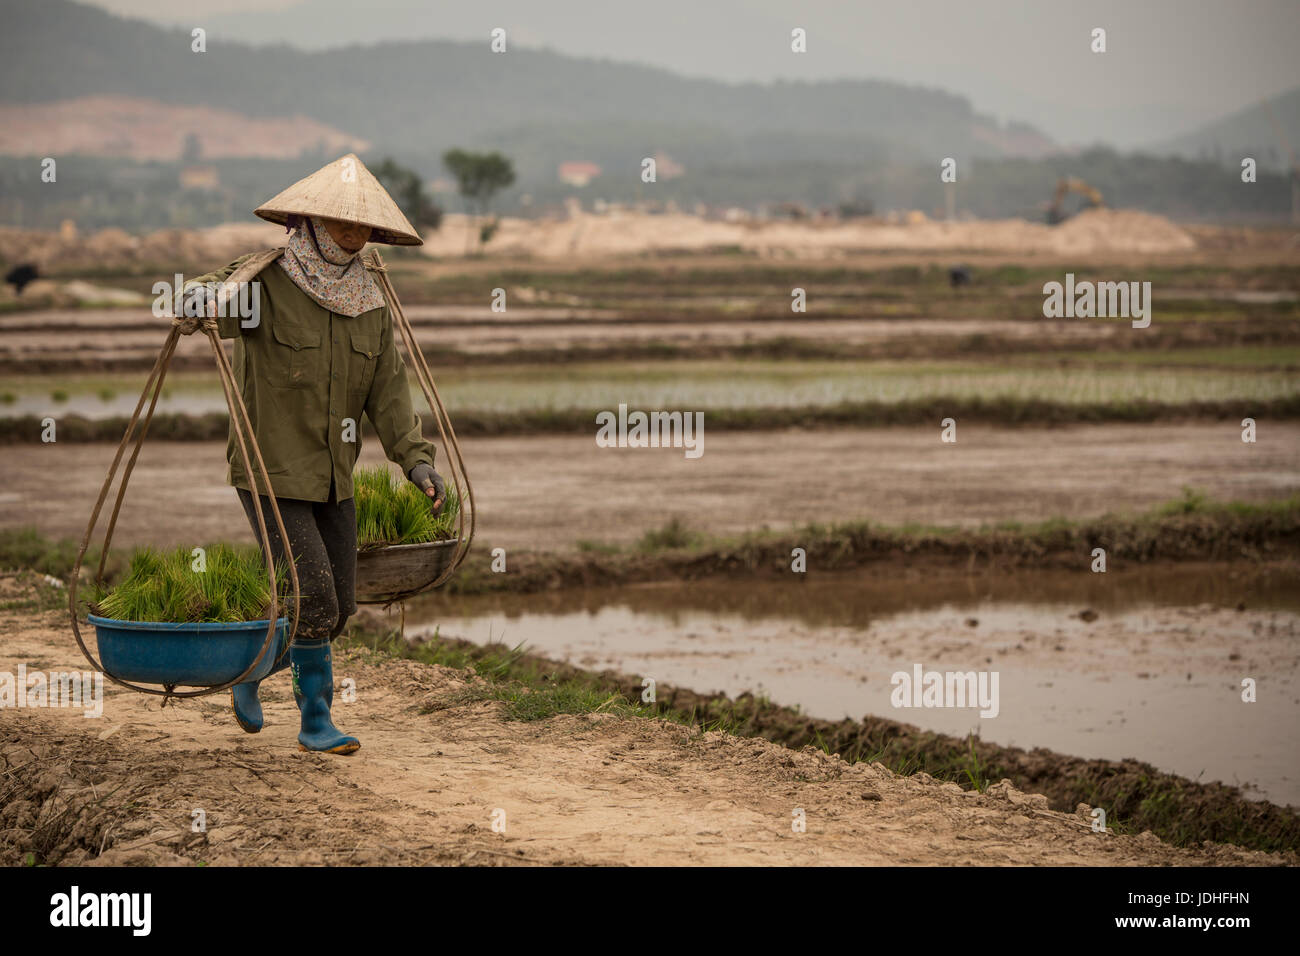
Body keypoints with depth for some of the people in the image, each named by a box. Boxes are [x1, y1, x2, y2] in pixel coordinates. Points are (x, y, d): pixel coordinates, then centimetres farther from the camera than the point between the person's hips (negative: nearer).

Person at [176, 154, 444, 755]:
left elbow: (387, 390, 5)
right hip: (271, 473, -6)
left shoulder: (369, 304, 6)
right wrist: (199, 302, -51)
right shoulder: (267, 282, -11)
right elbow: (192, 307, -26)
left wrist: (416, 459, -7)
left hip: (332, 478, 7)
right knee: (314, 598, -12)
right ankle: (316, 721, 7)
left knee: (337, 609, 8)